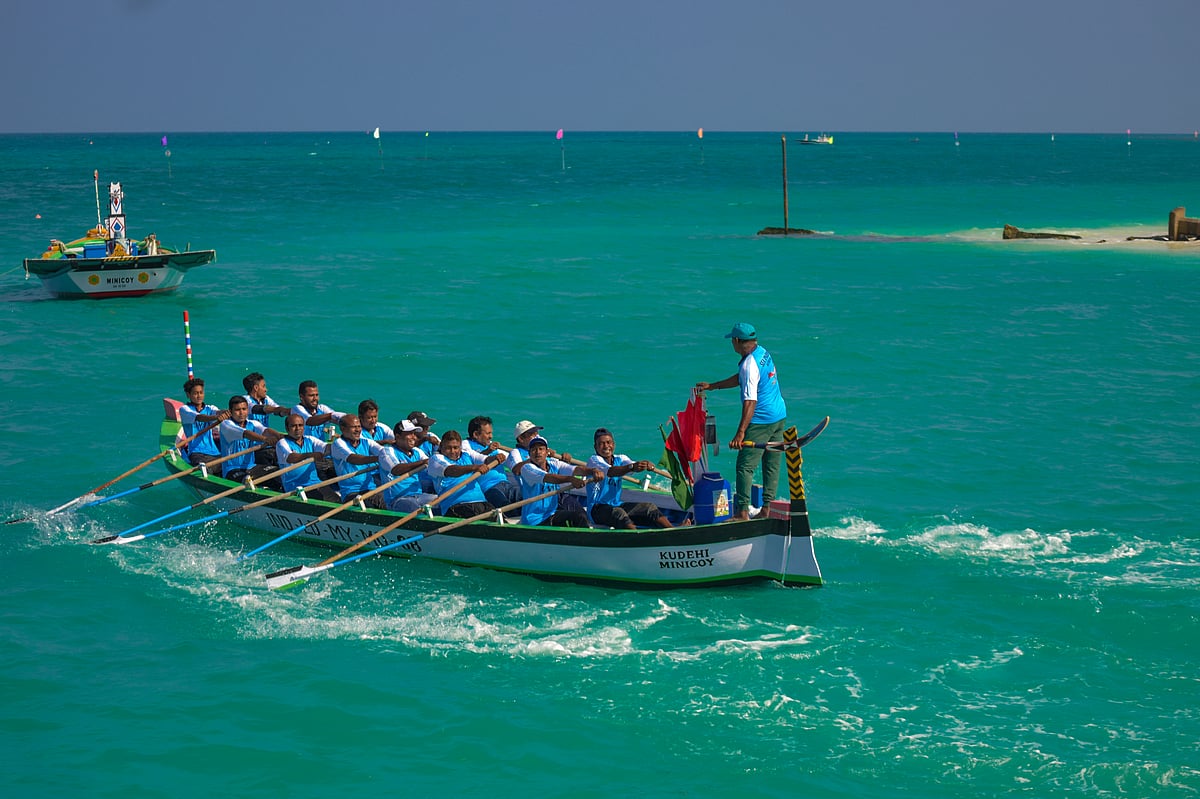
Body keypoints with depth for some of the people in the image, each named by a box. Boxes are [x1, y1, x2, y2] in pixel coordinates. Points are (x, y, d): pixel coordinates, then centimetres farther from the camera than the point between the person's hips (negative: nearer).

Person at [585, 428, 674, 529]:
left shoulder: (620, 459, 11)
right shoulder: (593, 460, -8)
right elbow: (610, 471, -28)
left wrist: (647, 465, -35)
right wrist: (631, 467, -45)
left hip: (617, 505, 7)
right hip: (597, 509, -7)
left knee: (650, 507, -4)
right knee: (618, 513, -35)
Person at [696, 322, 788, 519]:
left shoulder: (750, 365, -20)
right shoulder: (763, 353, 9)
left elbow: (750, 401, -25)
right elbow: (741, 379, 22)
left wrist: (740, 433, -27)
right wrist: (712, 386, 27)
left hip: (761, 421, -10)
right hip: (779, 416, 10)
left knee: (745, 466, -6)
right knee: (772, 465, 11)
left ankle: (743, 511, -8)